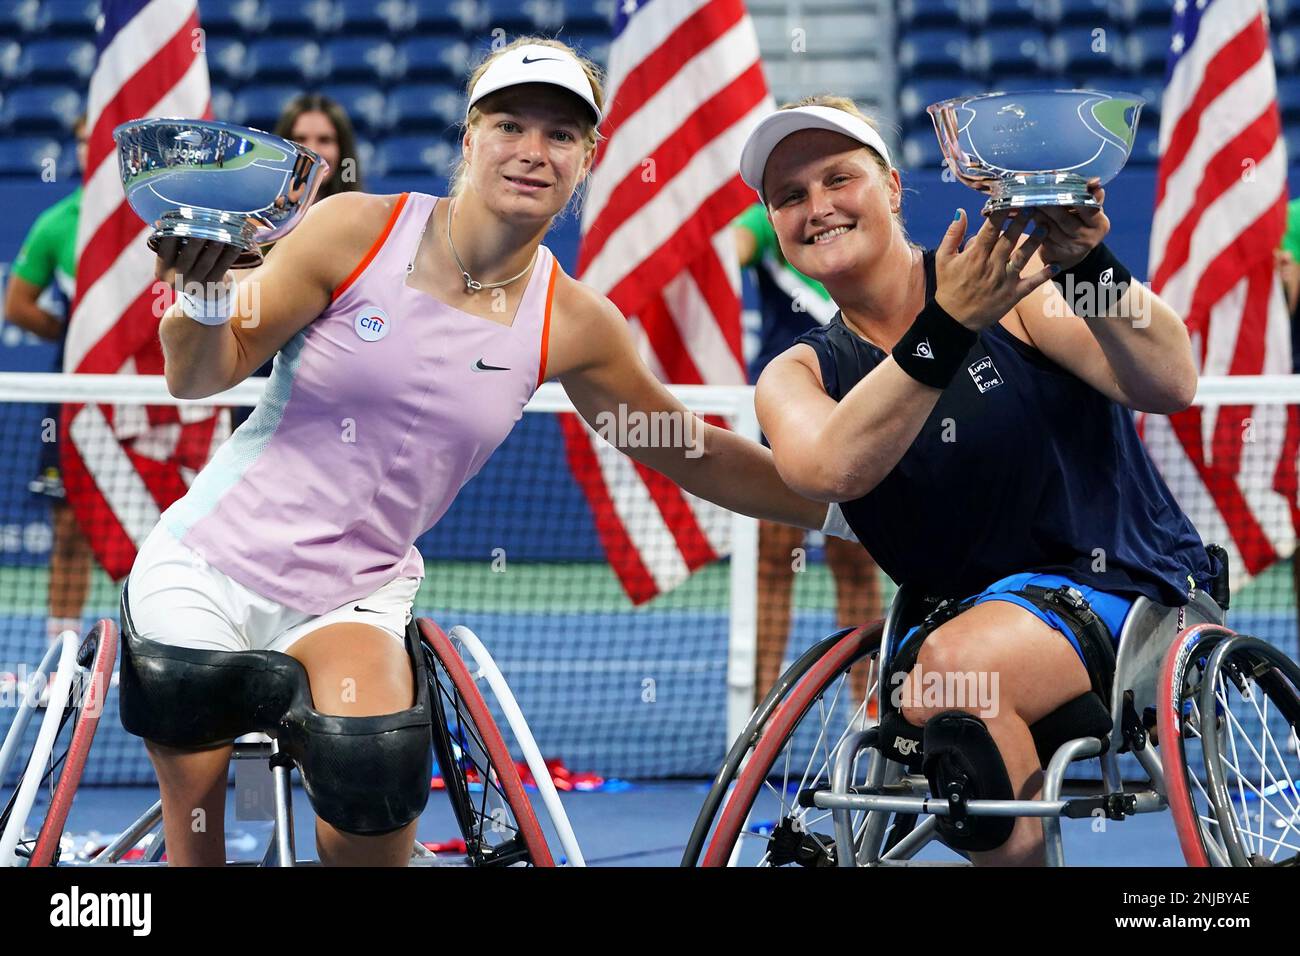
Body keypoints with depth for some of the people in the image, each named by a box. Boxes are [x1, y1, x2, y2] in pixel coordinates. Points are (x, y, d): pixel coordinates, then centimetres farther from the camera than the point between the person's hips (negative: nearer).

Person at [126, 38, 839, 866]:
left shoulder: (572, 325, -3)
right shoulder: (358, 230, -10)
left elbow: (692, 454, 9)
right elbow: (202, 374, -7)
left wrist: (841, 510, 8)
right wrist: (207, 297, -29)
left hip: (354, 596, 1)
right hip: (211, 562, -1)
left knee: (373, 815, -26)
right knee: (197, 836, -4)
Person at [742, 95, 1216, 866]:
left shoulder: (1011, 272, -5)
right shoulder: (799, 375, 4)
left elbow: (1169, 384, -19)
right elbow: (834, 469, -22)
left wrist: (1087, 267, -36)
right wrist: (947, 328, -34)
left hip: (1122, 585, -5)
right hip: (965, 618, 5)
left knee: (954, 669, -32)